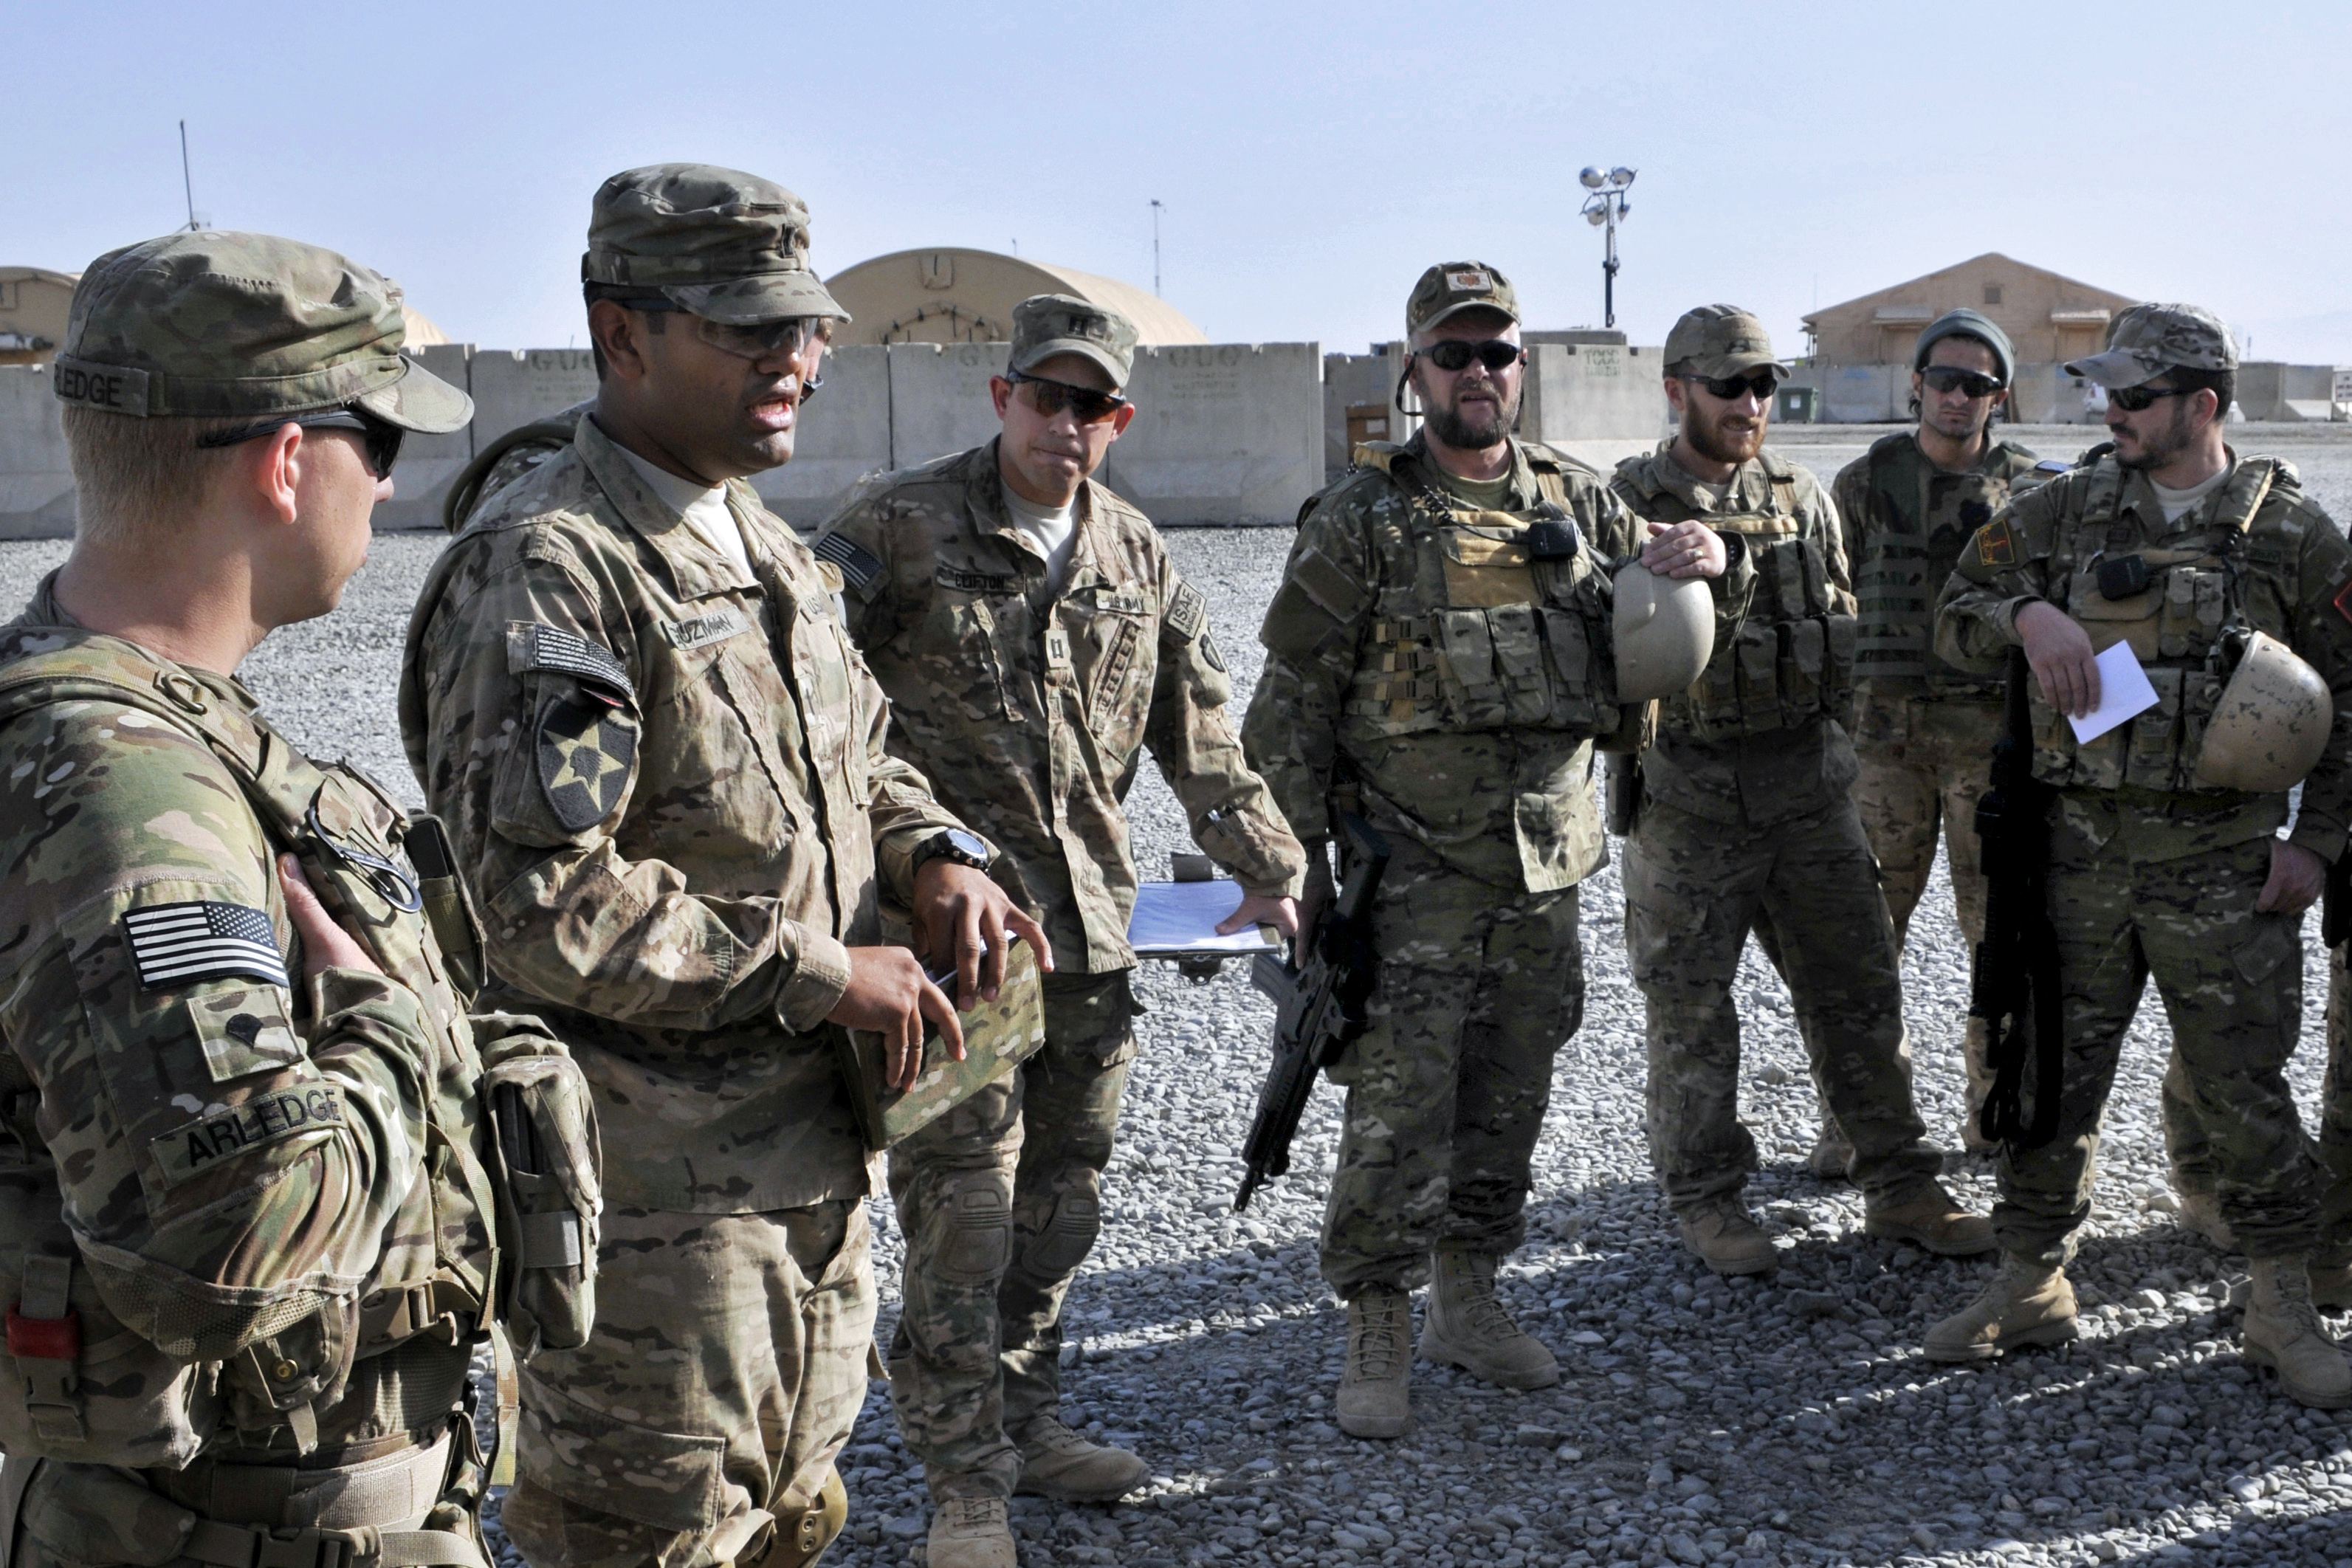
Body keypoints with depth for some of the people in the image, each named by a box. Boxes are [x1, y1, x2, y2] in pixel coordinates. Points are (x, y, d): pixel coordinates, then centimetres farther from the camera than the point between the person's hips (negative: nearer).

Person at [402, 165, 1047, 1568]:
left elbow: (850, 759, 22)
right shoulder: (545, 570, -21)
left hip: (814, 1148, 9)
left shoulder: (763, 547, 10)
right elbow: (531, 903, -28)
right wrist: (817, 973, -21)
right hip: (656, 1177, -9)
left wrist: (931, 859, 0)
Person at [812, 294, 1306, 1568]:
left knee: (1063, 1192, 14)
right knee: (962, 1202, -4)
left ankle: (1022, 1419, 31)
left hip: (1092, 925, 6)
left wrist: (1264, 869, 14)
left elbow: (1201, 735, 17)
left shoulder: (1138, 557, 12)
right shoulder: (900, 526, -4)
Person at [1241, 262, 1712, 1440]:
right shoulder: (1361, 518, -5)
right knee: (1400, 1110, -4)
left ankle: (1470, 1299, 29)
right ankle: (1377, 1335, 10)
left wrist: (1694, 568, -2)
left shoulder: (1578, 503, 8)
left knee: (1509, 1100, 13)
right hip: (1412, 869, -4)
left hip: (1546, 865, 5)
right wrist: (1299, 856, -8)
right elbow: (1293, 699, -4)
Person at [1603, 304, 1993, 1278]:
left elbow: (1842, 626, 17)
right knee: (1691, 1007, 5)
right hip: (1687, 793, -4)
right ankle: (1705, 1200, 19)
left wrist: (1835, 742, 9)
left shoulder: (1802, 498, 10)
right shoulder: (1627, 505, -4)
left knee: (1859, 990, 9)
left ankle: (1900, 1188, 20)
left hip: (1809, 783, 4)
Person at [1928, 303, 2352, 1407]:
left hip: (2220, 861, -2)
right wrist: (2028, 615, -12)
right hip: (2079, 850, 2)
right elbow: (1954, 620, 10)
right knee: (2052, 1070, 8)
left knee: (2242, 1084, 3)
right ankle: (2030, 1285, 22)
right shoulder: (2060, 512, 6)